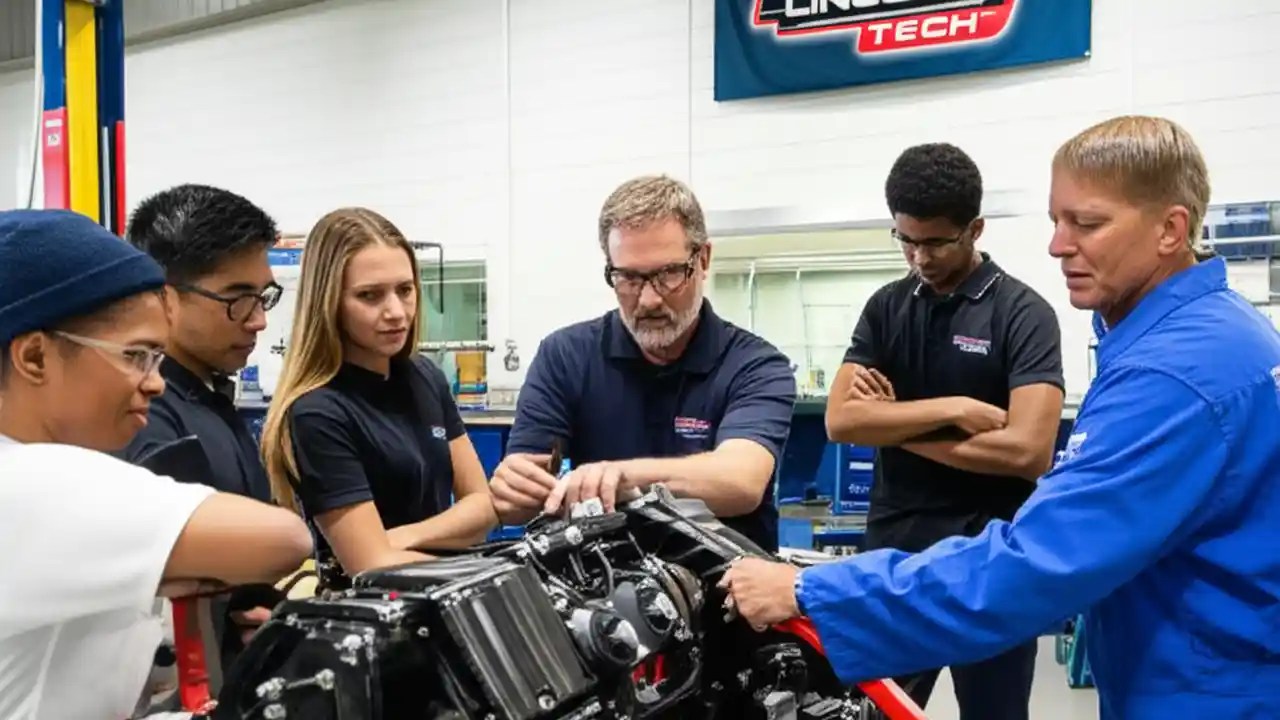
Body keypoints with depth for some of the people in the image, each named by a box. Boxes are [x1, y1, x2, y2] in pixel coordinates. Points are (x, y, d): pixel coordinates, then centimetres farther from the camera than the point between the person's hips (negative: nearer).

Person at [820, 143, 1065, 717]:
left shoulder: (1023, 313, -8)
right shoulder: (885, 307, 6)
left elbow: (1027, 450, -20)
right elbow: (840, 420, -5)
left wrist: (897, 426, -10)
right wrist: (951, 410, -15)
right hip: (893, 552, 4)